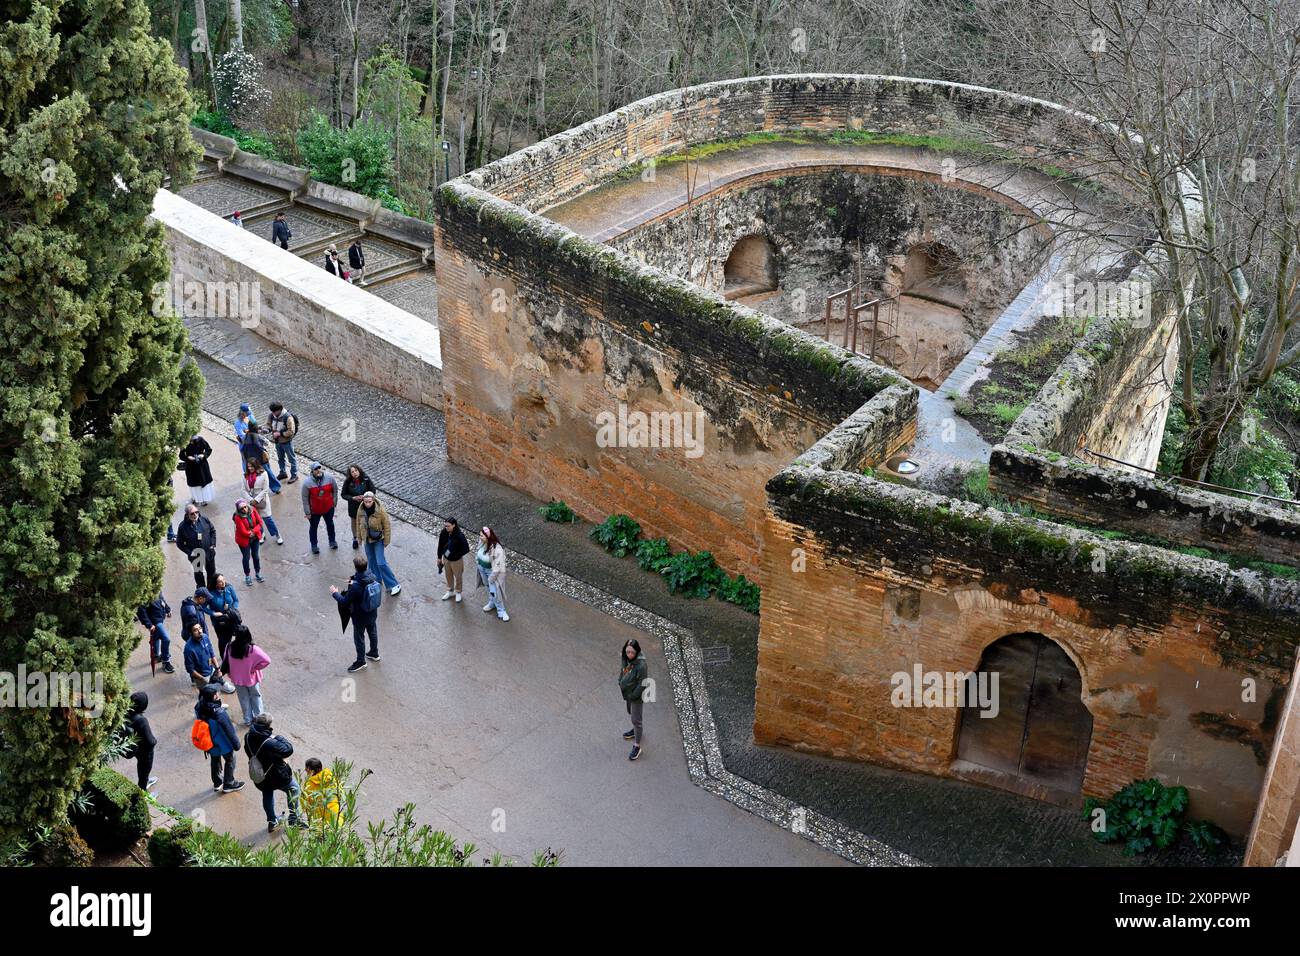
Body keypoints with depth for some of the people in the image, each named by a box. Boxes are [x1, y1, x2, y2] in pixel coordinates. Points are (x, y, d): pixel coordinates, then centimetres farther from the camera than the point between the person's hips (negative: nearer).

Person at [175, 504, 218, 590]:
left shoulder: (204, 520, -8)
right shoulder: (183, 526, -16)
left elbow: (213, 531, 9)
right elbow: (179, 543, -7)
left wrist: (213, 544, -1)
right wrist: (189, 552, -16)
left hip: (209, 552, 3)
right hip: (196, 556, -3)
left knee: (212, 573, 20)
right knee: (199, 576, 7)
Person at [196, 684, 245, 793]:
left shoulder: (199, 707, -18)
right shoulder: (219, 712, -37)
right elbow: (229, 730, -25)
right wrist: (236, 743, -10)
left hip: (209, 742, 6)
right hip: (223, 743, -6)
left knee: (215, 760, 29)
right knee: (230, 760, 20)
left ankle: (217, 783, 47)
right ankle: (228, 784, 36)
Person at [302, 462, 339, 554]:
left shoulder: (330, 478, -18)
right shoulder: (307, 483, -24)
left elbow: (335, 490, -2)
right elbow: (305, 498, -15)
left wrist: (334, 503, 5)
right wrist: (307, 512, -11)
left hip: (328, 508, 2)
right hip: (314, 510, -2)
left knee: (330, 524, 24)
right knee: (313, 527, 18)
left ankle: (332, 541, 49)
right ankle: (314, 545, 41)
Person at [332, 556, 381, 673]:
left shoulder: (355, 587, -36)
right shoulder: (373, 577, -18)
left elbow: (344, 602, -24)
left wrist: (335, 593, -9)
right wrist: (354, 581, 8)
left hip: (360, 617, -6)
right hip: (373, 613, 6)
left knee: (359, 638, 16)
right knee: (373, 632, 28)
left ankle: (361, 662, 34)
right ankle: (374, 654, 50)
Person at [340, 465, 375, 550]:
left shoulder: (366, 479, -17)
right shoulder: (348, 482, -18)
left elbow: (372, 490, -6)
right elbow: (344, 494, -8)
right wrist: (353, 498, -24)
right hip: (353, 506, 1)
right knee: (354, 521, 21)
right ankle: (355, 538, 44)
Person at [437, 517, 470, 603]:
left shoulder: (459, 536, -31)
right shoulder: (443, 533, -17)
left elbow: (466, 549, -24)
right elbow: (440, 545, -2)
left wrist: (456, 555, -24)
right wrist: (439, 558, 5)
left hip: (456, 560, -4)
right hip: (446, 559, 4)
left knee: (458, 577, 20)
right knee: (449, 576, 25)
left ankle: (458, 592, 44)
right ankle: (450, 591, 48)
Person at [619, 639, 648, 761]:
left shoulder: (641, 665, -32)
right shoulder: (626, 660, -10)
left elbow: (642, 684, -25)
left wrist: (632, 696, -19)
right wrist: (621, 685, 0)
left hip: (637, 696, -7)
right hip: (627, 694, 7)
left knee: (636, 720, 5)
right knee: (631, 713, 29)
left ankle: (637, 747, 18)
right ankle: (636, 731, 56)